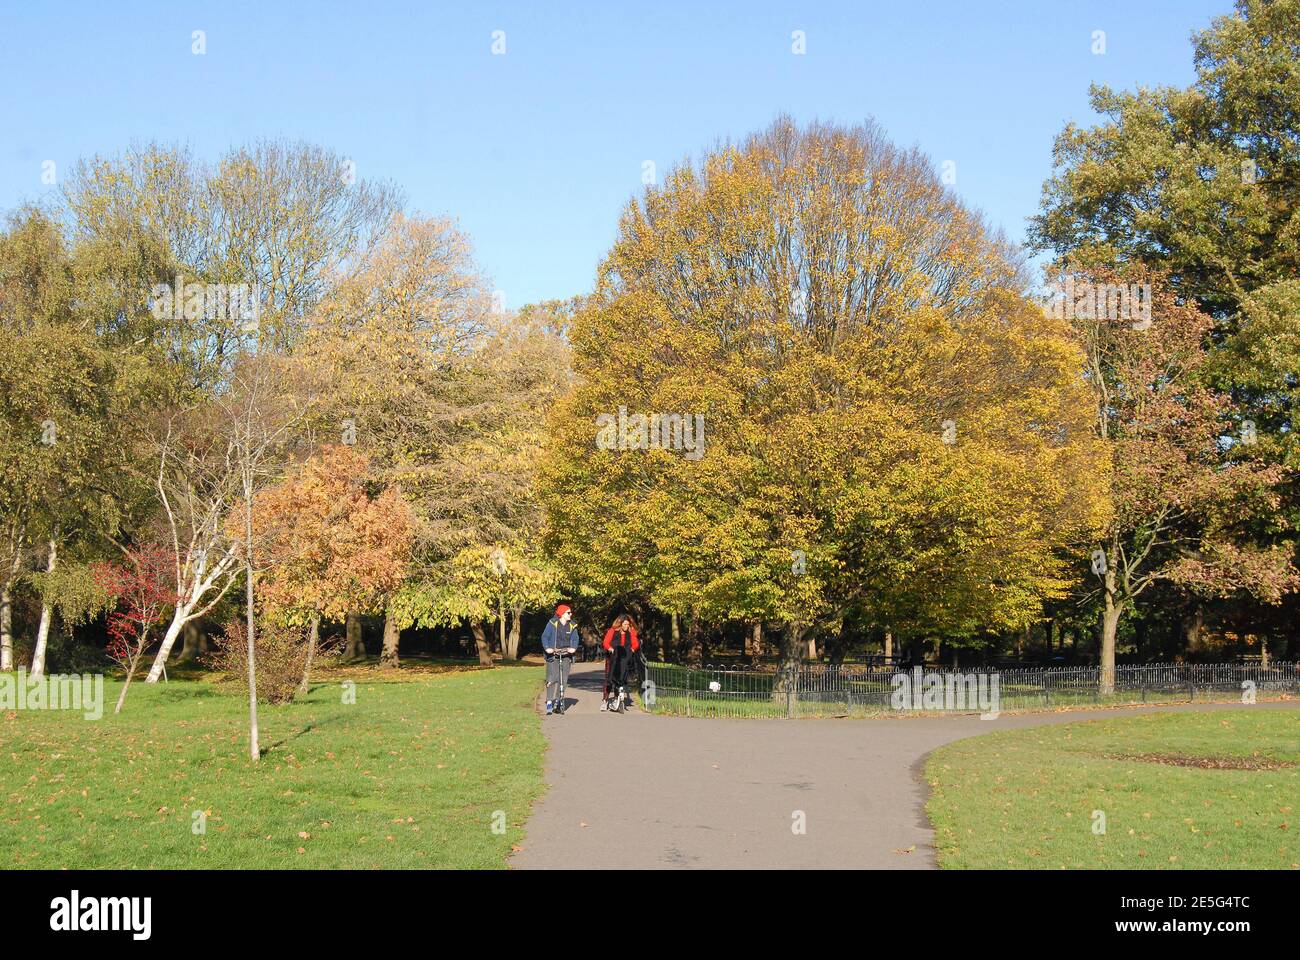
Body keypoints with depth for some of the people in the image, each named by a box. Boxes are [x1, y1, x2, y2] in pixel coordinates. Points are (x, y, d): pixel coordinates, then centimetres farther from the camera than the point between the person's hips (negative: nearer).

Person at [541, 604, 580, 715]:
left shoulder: (572, 626, 8)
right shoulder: (552, 623, -3)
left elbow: (575, 639, 6)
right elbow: (545, 636, -6)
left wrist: (573, 648, -15)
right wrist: (547, 648, -22)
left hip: (566, 655, 4)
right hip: (553, 655, -4)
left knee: (563, 680, 3)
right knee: (552, 678, -12)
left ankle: (558, 702, 14)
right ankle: (549, 702, -10)